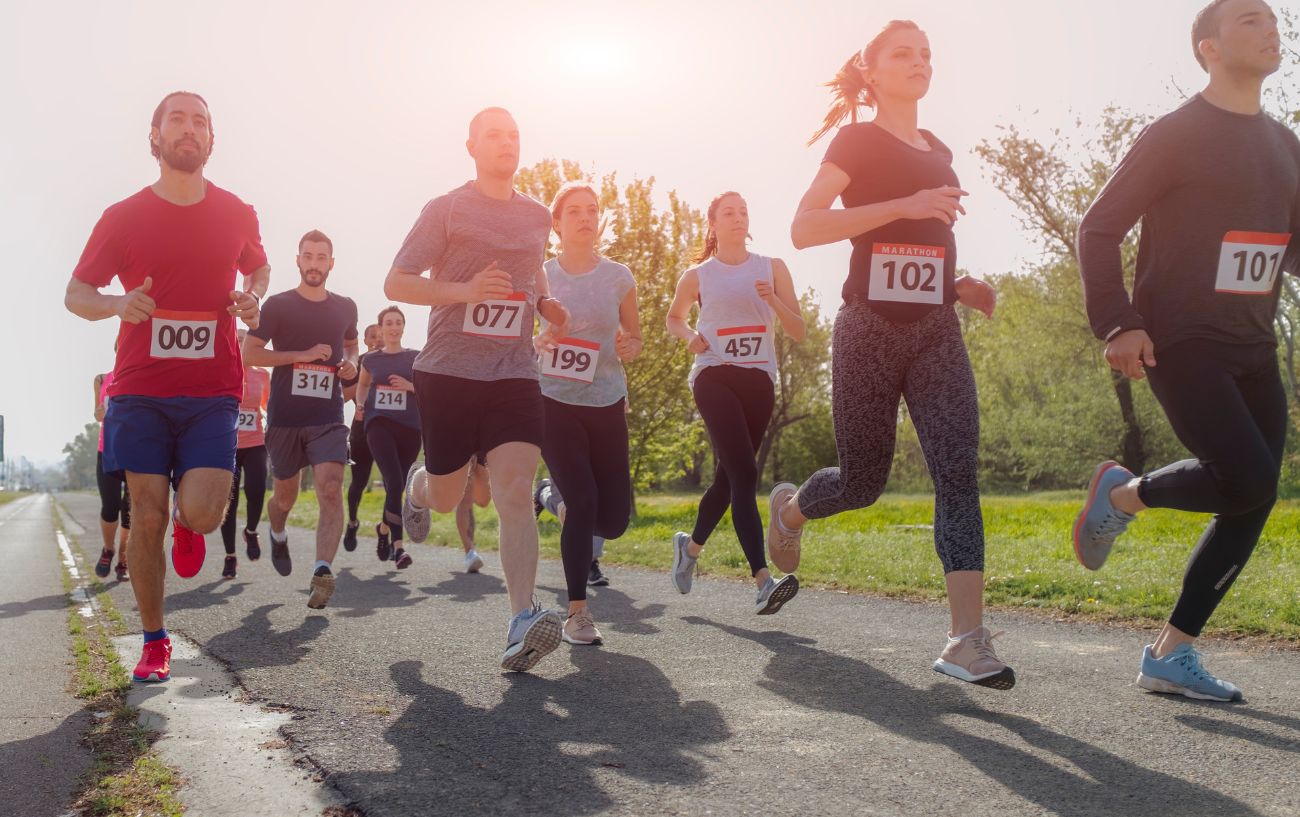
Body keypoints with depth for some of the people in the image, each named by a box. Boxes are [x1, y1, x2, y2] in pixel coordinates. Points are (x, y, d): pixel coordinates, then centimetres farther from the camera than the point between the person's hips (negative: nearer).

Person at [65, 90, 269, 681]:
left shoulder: (236, 215, 6)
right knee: (147, 517, 0)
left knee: (202, 514, -15)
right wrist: (117, 305, -17)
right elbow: (76, 293, 7)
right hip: (140, 391, 0)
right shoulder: (124, 216, 3)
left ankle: (187, 524, 25)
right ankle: (154, 642, 16)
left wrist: (251, 300, 1)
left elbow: (258, 268, 25)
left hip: (212, 393, 0)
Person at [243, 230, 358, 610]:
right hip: (284, 417, -1)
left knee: (331, 489, -19)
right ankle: (278, 536, 48)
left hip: (328, 417, 1)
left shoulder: (345, 307, 10)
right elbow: (250, 353, -5)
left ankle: (322, 570, -27)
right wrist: (302, 355, -15)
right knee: (285, 495, 14)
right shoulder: (278, 305, 0)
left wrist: (351, 363, 6)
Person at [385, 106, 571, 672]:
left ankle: (521, 625, -20)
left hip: (514, 375, 2)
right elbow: (395, 284, -3)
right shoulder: (446, 210, 0)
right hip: (448, 371, -2)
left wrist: (546, 304, 10)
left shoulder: (537, 216, 13)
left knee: (515, 494, -14)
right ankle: (417, 485, 49)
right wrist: (464, 290, -19)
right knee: (446, 499, 10)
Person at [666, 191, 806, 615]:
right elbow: (673, 318, 25)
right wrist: (689, 335, 2)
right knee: (744, 474, -19)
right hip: (714, 377, -3)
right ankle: (763, 580, -26)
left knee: (729, 478, 10)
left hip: (759, 380, 3)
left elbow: (799, 332, 8)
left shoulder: (772, 268, 11)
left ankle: (691, 546, 37)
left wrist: (773, 300, -11)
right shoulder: (697, 276, 9)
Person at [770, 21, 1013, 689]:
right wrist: (906, 204, -21)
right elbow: (804, 228, -15)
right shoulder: (858, 140, 0)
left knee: (958, 471, -11)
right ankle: (790, 508, 38)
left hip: (936, 333, 5)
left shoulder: (938, 152, 19)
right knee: (864, 479, 3)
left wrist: (962, 287, 12)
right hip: (869, 331, -5)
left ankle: (967, 640, -12)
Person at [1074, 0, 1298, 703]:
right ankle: (1122, 493, 6)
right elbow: (1099, 229, -6)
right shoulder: (1174, 136, -3)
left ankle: (1169, 655, 8)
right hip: (1180, 344, -7)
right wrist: (1116, 324, -18)